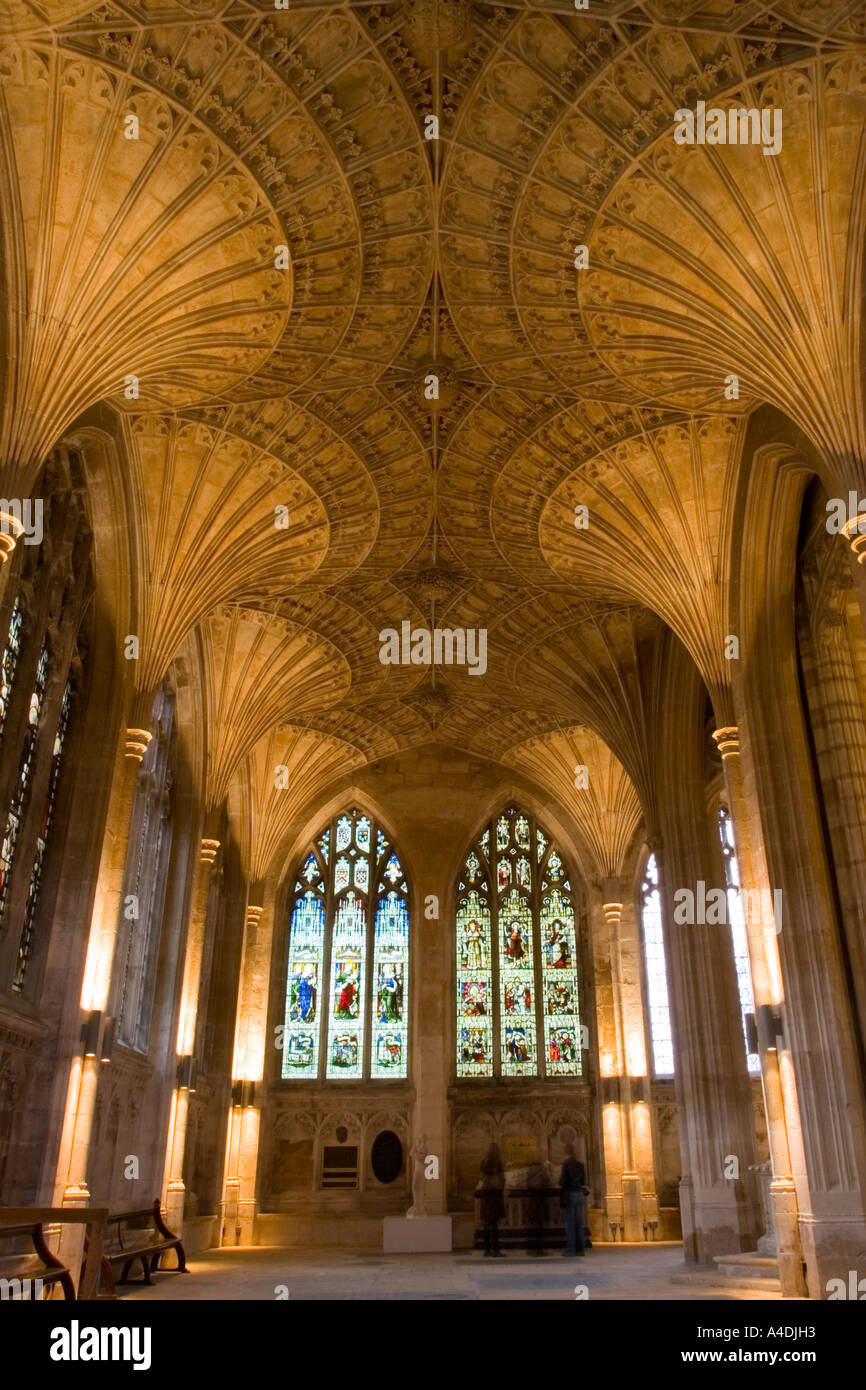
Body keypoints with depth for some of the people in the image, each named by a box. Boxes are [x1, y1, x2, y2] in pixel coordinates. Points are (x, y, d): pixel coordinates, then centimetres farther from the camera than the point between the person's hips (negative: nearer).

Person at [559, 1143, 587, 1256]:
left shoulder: (566, 1164, -9)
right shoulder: (580, 1164, 7)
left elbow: (562, 1182, -13)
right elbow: (583, 1181, 11)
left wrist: (560, 1181, 9)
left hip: (569, 1194, -5)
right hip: (579, 1194, 6)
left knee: (570, 1223, -4)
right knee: (579, 1223, 8)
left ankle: (570, 1249, -6)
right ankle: (580, 1249, 7)